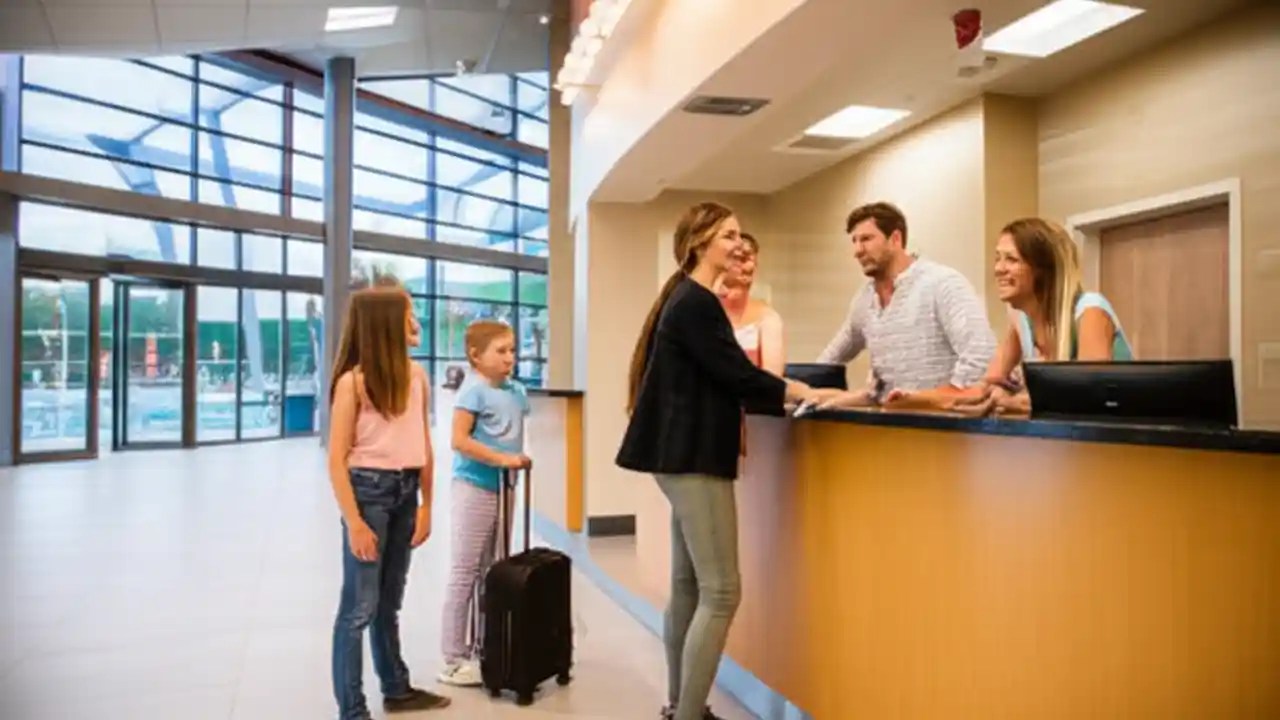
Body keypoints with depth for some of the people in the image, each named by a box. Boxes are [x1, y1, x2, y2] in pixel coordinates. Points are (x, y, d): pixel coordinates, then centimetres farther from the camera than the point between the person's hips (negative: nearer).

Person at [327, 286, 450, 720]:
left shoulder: (416, 377, 6)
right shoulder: (353, 381, -11)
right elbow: (337, 460, -12)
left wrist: (426, 505, 7)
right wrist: (354, 523, -16)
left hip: (405, 492, 6)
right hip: (368, 490, -6)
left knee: (389, 601, 20)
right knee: (359, 607, 0)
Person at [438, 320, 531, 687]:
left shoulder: (516, 391, 8)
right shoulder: (473, 390, -14)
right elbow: (459, 440, -20)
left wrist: (519, 457, 5)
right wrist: (501, 458, -22)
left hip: (504, 487, 8)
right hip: (474, 488, -8)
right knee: (465, 573, 0)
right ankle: (454, 660, 9)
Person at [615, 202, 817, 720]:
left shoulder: (687, 299, 18)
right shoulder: (697, 303, -13)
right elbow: (737, 375, -16)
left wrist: (792, 395, 16)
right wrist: (809, 394, -9)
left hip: (685, 455, 11)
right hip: (695, 458, -11)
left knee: (689, 586, 13)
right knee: (720, 591, -9)